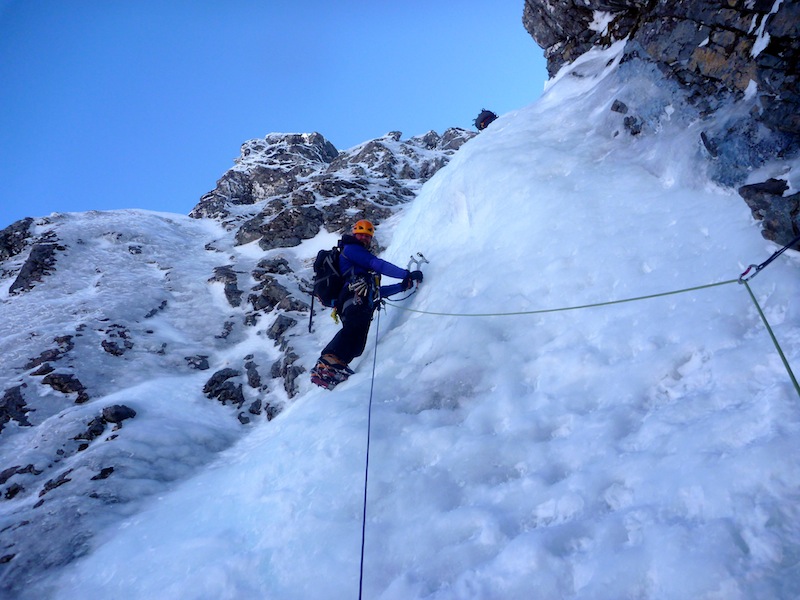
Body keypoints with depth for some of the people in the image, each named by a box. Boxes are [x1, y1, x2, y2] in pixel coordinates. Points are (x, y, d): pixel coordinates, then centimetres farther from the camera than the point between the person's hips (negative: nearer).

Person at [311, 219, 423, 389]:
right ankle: (328, 364, -48)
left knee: (356, 346, -8)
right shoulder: (351, 249, 16)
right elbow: (378, 264, 1)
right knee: (354, 327, -34)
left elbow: (374, 290, 37)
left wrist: (402, 286, 30)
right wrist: (408, 274, -3)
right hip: (355, 300, -9)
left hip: (362, 304, 9)